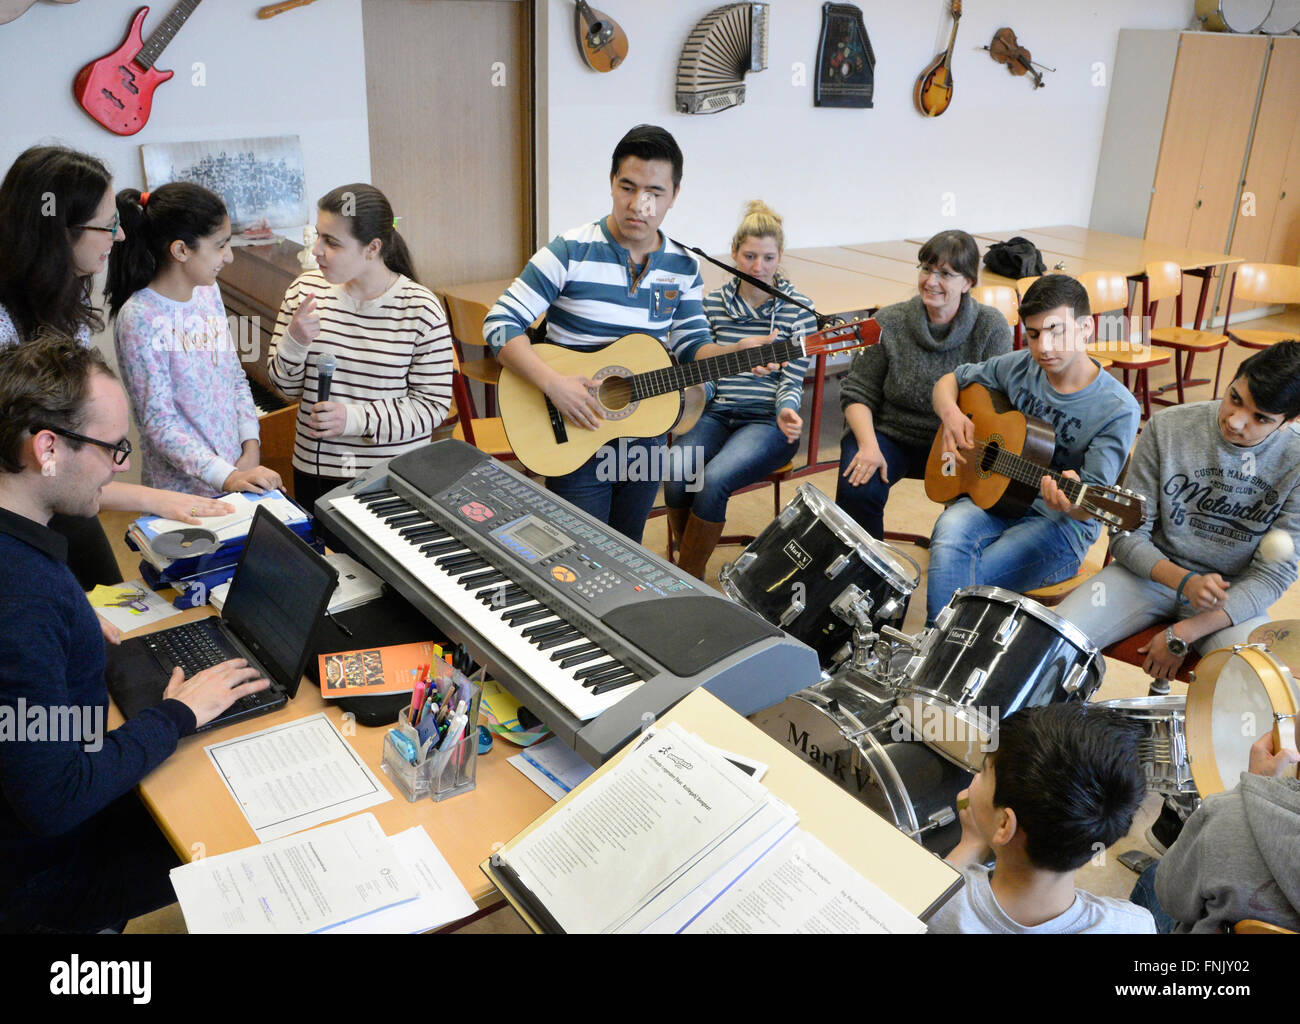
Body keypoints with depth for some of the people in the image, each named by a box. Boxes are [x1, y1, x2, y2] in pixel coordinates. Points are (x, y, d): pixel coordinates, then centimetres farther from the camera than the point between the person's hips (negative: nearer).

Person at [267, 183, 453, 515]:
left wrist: (355, 418, -20)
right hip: (314, 470, 3)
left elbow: (434, 405, -10)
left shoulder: (420, 309, -12)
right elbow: (285, 385, 4)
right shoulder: (306, 289, -3)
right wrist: (295, 341, -17)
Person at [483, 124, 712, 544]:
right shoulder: (571, 253, -13)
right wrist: (552, 382, -28)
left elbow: (691, 348, 2)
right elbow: (500, 324, -15)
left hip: (646, 441, 4)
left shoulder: (683, 268, 2)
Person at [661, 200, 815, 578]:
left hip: (766, 419, -3)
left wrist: (786, 412, -24)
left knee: (714, 479, -31)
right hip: (716, 413, 3)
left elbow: (792, 379, -4)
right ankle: (691, 570, -2)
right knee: (676, 474, -27)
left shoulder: (798, 308, 1)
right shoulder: (714, 302, 11)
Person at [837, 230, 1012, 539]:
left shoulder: (991, 327, -6)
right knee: (856, 491, -28)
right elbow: (857, 393, -2)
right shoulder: (889, 323, -5)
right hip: (888, 433, 0)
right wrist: (869, 446, -18)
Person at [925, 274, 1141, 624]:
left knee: (964, 581, -28)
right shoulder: (1019, 366, 2)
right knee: (949, 535, -31)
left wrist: (1069, 501, -40)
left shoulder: (1118, 409, -12)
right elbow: (950, 380, 18)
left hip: (1058, 522, -4)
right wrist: (951, 413, -6)